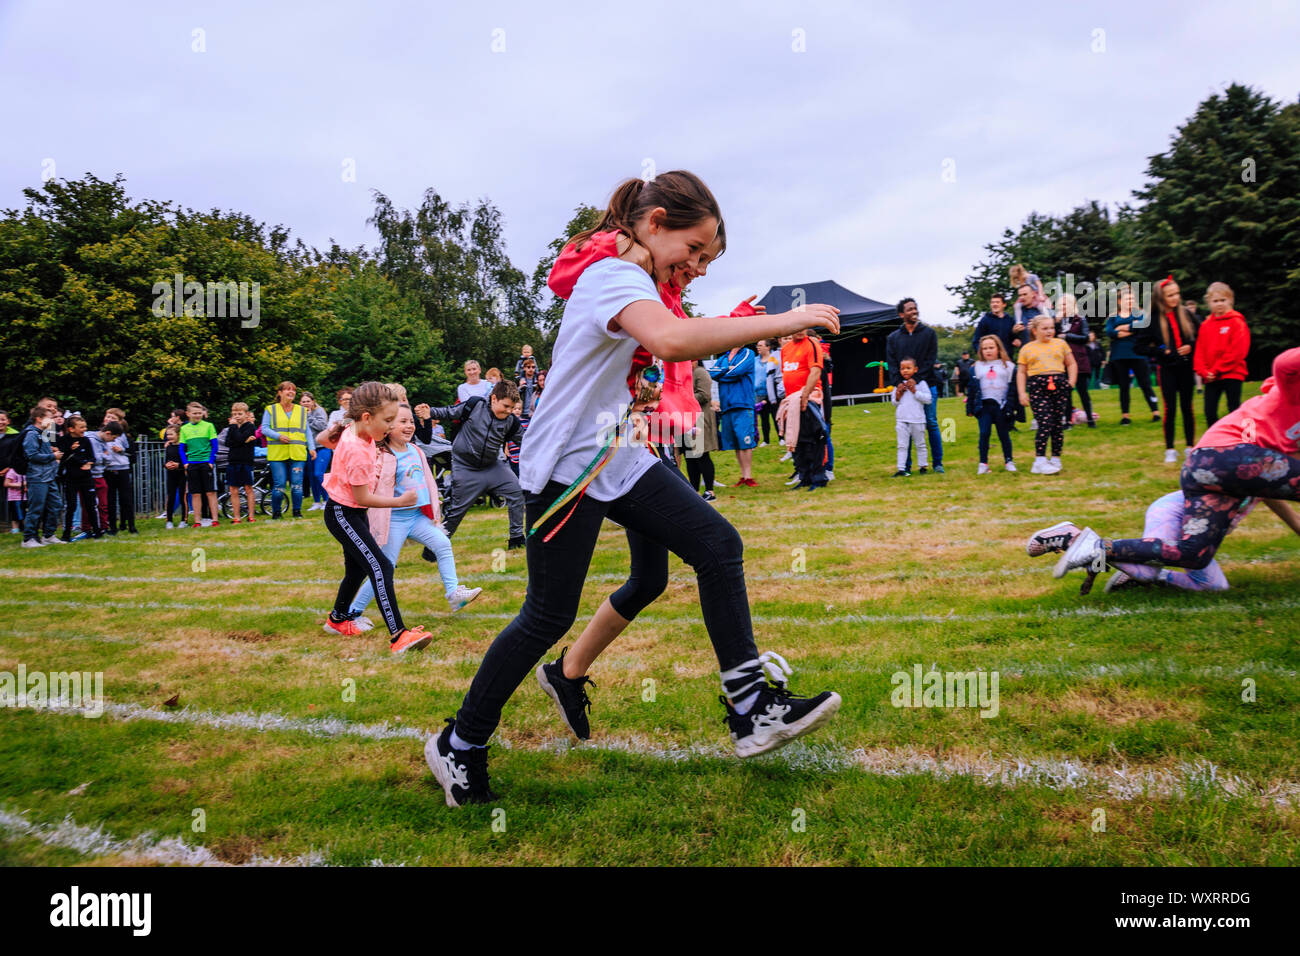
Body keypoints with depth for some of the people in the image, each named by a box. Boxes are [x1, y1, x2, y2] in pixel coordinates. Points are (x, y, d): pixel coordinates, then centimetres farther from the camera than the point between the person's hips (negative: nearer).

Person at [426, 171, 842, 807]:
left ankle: (751, 708, 0)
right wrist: (781, 322, -36)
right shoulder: (615, 274, -20)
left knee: (717, 543, -3)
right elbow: (669, 339, -42)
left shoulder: (625, 274, 12)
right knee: (549, 616, -1)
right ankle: (459, 744, 18)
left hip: (616, 456, 10)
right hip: (567, 466, -9)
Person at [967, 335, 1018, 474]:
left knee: (1004, 434, 6)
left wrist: (1011, 405, -9)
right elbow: (971, 388, 8)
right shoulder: (976, 368, 9)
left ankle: (1008, 461, 16)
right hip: (984, 405, 1)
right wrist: (970, 407, 4)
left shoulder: (1008, 366, 4)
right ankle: (983, 463, 2)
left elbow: (1013, 387, 0)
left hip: (1001, 405, -1)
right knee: (984, 434, -4)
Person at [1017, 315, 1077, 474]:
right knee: (1044, 423, -13)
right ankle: (1040, 461, -12)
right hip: (1037, 388, -3)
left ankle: (1056, 459, 10)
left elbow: (1071, 364, 20)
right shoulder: (1027, 349, 9)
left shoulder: (1060, 344, 15)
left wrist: (1071, 382, 6)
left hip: (1059, 385, 3)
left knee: (1058, 424, 2)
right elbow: (1021, 372, 9)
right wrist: (1022, 393, -1)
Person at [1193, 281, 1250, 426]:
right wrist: (1204, 371, -7)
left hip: (1232, 375, -4)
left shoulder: (1237, 322, -4)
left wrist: (1217, 370, -14)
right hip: (1211, 377, 4)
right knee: (1210, 412, 4)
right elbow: (1200, 351, 8)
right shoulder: (1205, 325, 10)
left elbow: (1238, 351, -12)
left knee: (1234, 411, 0)